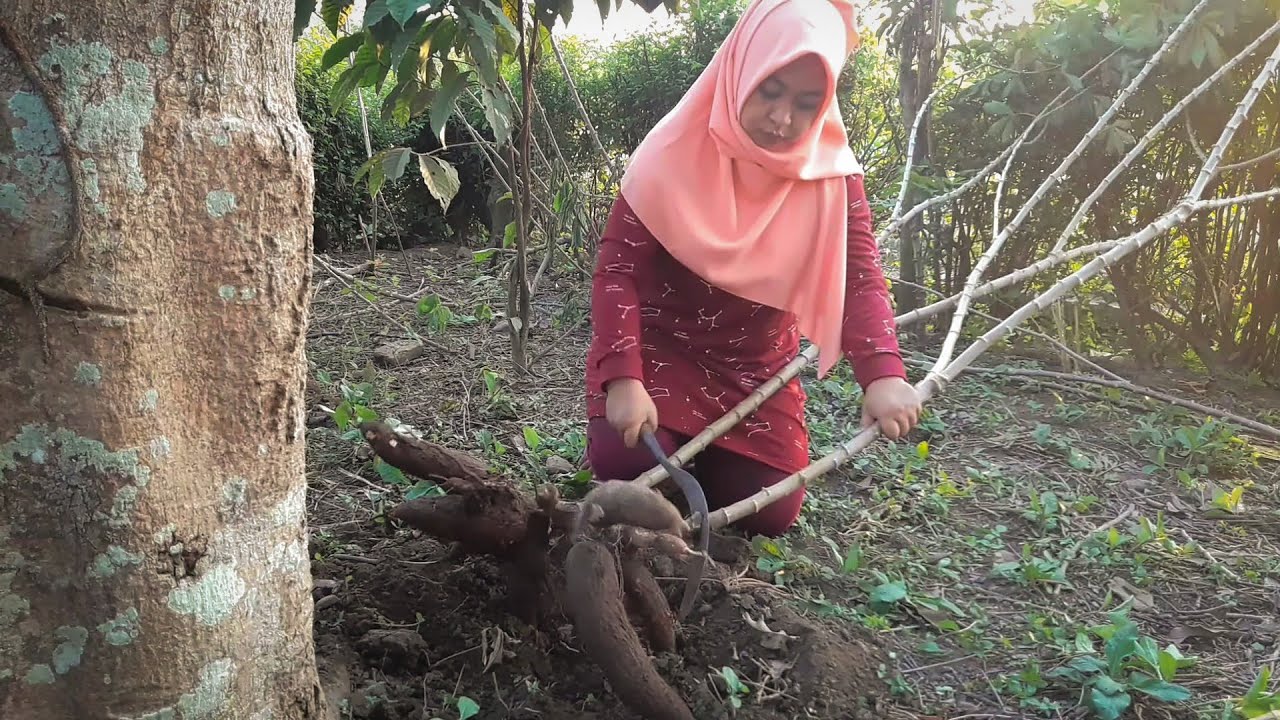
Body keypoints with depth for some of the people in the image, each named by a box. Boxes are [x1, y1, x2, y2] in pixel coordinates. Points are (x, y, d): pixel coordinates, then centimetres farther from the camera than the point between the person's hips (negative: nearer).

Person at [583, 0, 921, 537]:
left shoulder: (833, 176, -11)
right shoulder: (675, 155, -18)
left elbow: (860, 280, -19)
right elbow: (617, 270, -19)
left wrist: (883, 375, -38)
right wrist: (623, 378, -32)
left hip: (755, 370, 3)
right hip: (657, 350, -2)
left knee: (769, 512, -6)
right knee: (628, 463, -24)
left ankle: (704, 461, 27)